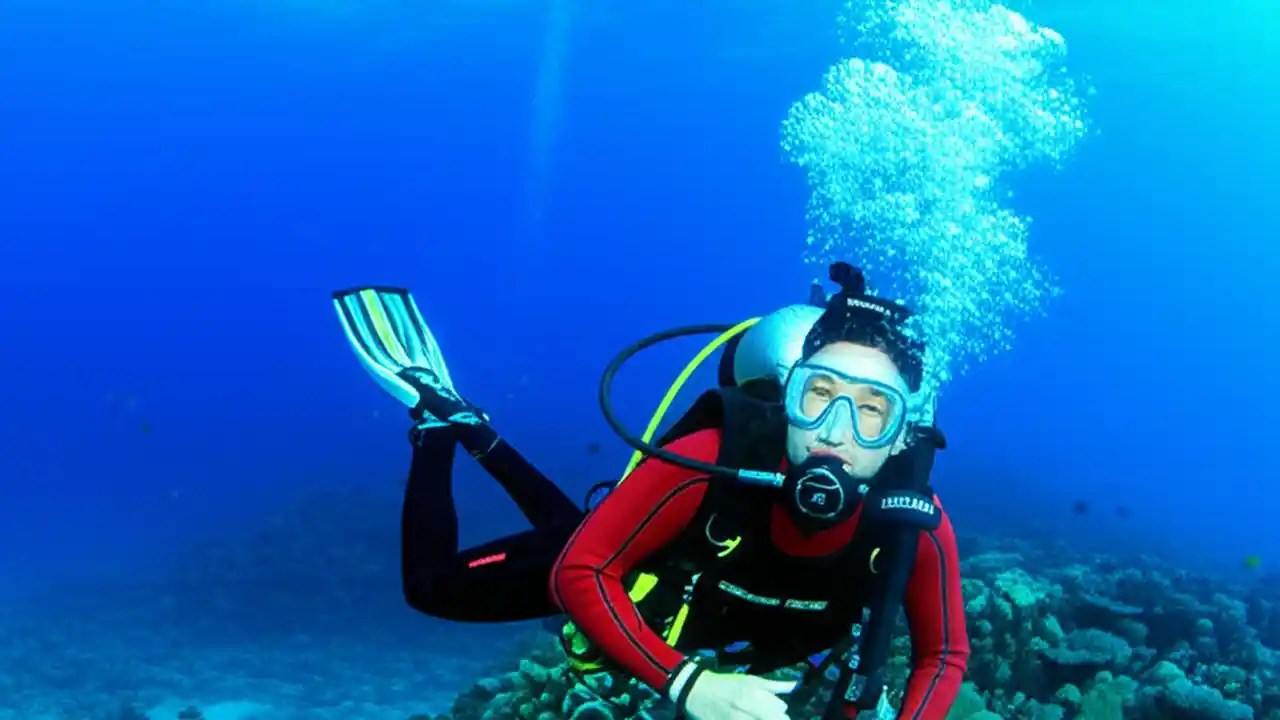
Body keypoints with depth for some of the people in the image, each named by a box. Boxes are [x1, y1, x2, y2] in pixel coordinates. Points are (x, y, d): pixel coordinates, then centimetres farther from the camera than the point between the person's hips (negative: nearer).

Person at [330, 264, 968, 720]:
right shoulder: (711, 461, -46)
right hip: (600, 561, -4)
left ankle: (470, 429, 50)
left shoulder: (915, 525, -37)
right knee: (434, 586, 11)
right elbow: (577, 573, -37)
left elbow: (943, 653, -19)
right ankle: (439, 413, 27)